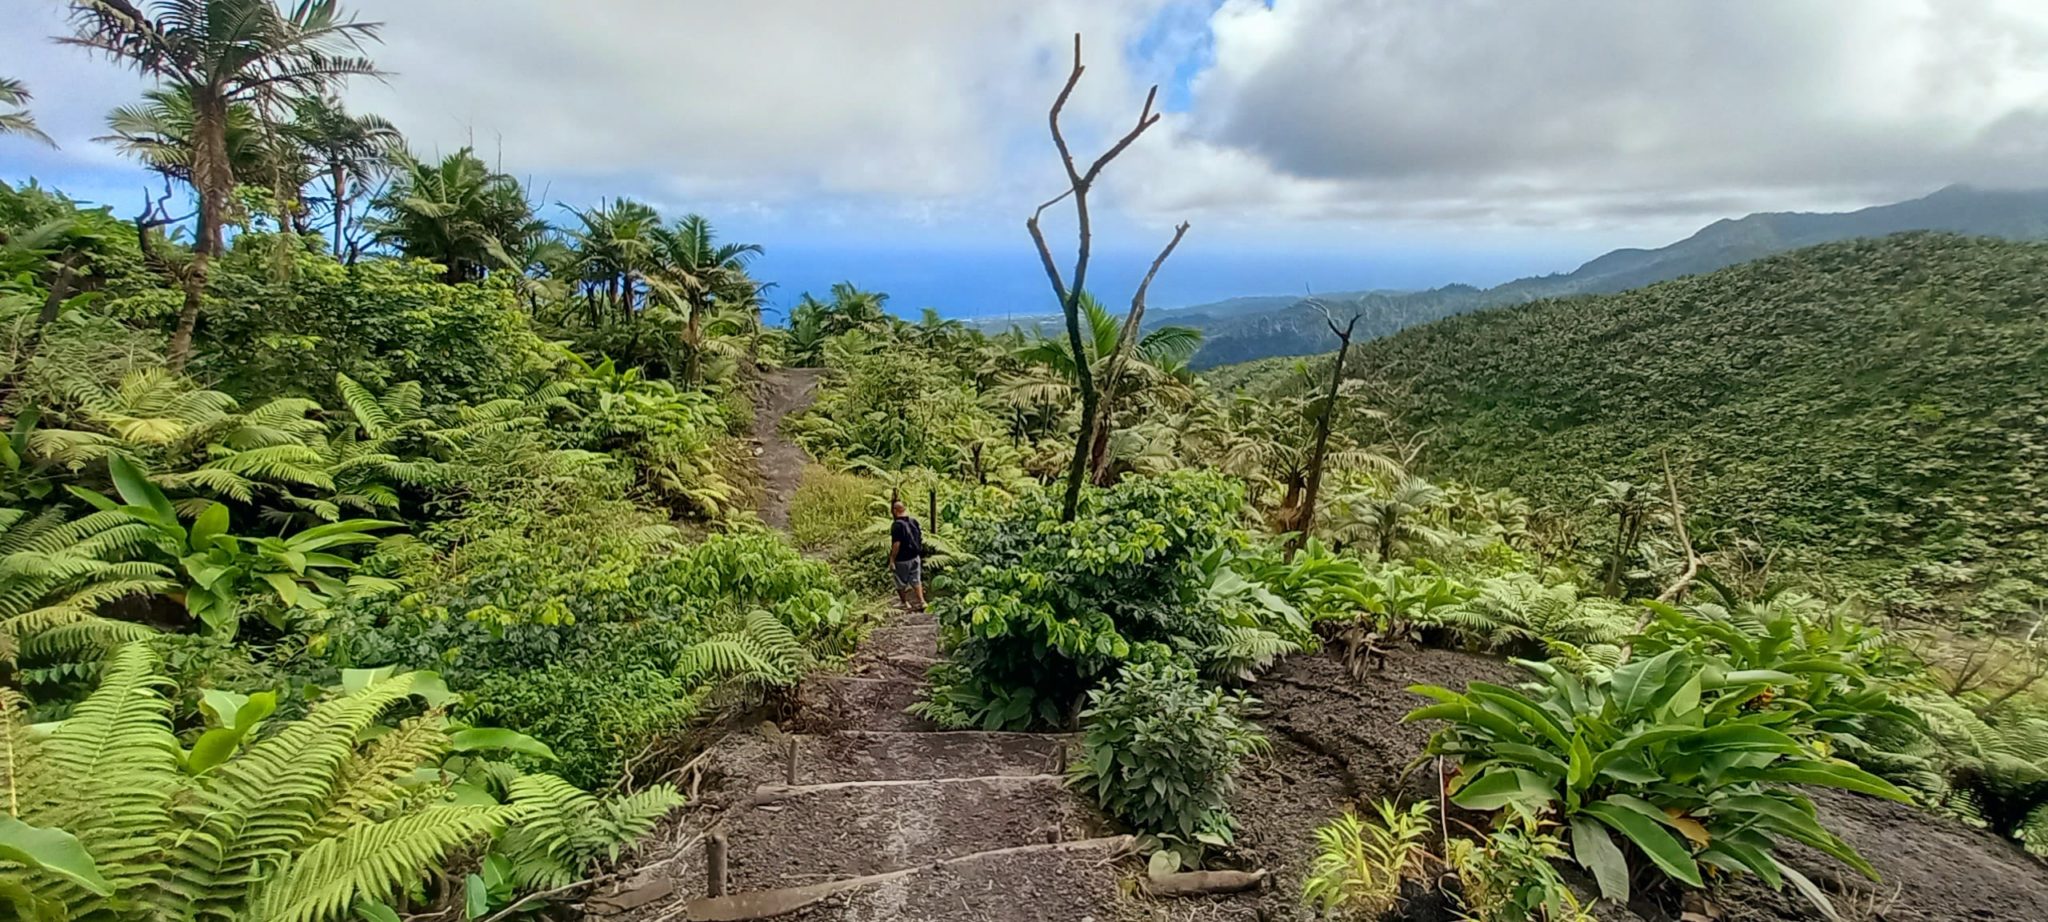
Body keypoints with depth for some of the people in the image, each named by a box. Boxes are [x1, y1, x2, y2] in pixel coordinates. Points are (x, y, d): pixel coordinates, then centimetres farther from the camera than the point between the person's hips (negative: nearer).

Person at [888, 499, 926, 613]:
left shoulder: (897, 525, -21)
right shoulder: (914, 521, 1)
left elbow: (896, 544, -23)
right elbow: (920, 538, 8)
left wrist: (891, 560, -16)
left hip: (902, 560, -6)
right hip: (915, 557, 6)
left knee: (901, 584, 12)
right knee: (916, 580, 14)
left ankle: (905, 603, 24)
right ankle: (921, 601, 8)